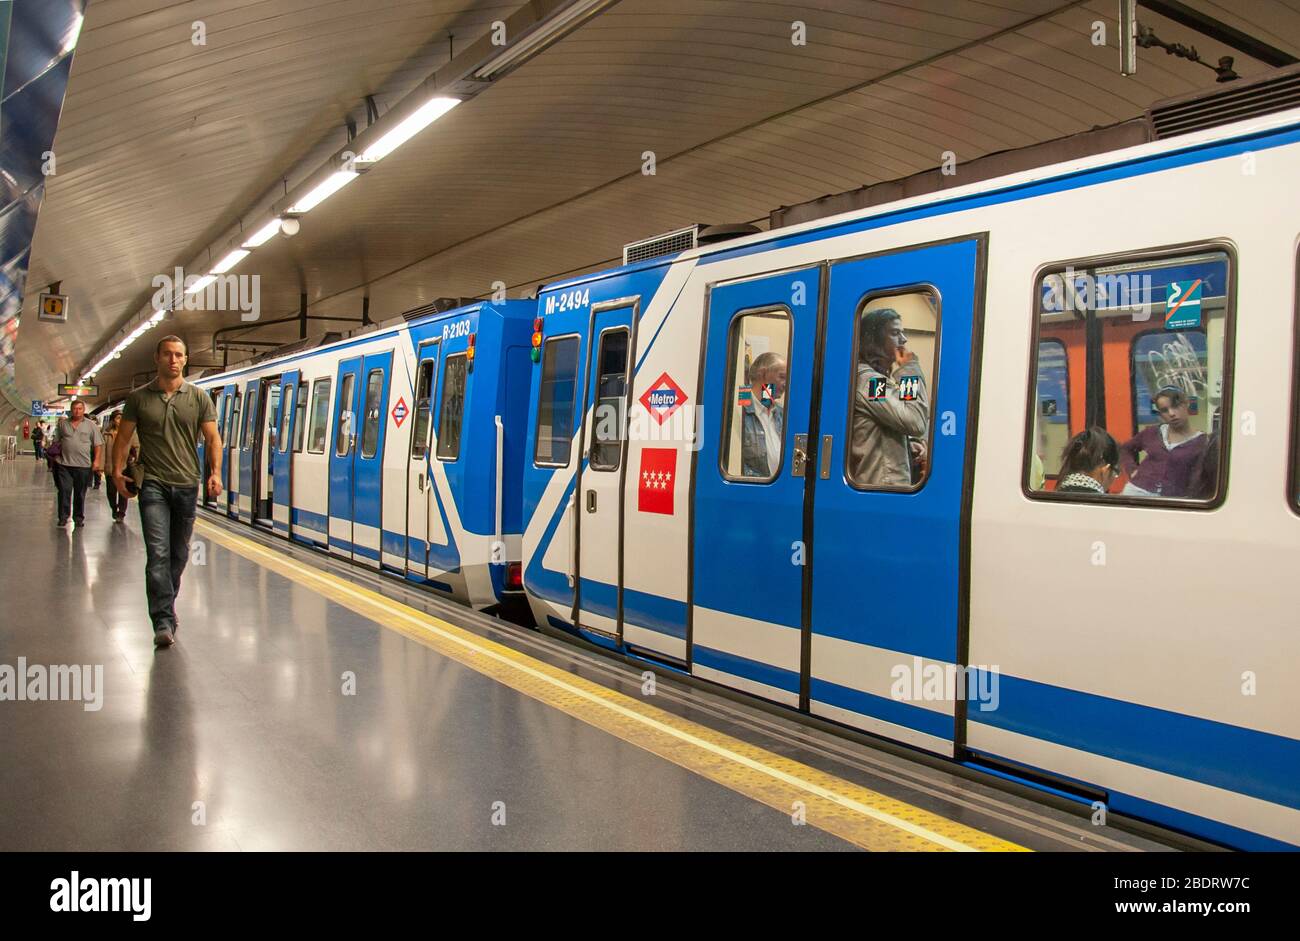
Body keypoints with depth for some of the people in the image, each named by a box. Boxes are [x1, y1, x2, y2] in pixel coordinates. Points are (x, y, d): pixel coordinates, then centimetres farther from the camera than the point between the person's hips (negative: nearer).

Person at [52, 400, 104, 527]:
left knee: (80, 493, 7)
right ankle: (63, 517, 2)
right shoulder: (63, 423, 10)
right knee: (64, 491, -3)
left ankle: (79, 518, 17)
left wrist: (97, 460, -8)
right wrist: (55, 456, 4)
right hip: (64, 464, 1)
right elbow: (56, 441, 16)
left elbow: (98, 444, 2)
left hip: (83, 465, -1)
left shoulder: (91, 425, 4)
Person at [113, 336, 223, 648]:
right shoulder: (139, 397, 5)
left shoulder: (199, 398, 5)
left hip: (187, 485, 2)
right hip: (153, 484, -2)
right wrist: (117, 472, -3)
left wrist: (215, 473, -10)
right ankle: (163, 621, -12)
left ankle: (166, 605, 31)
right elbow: (123, 437, 9)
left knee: (179, 553, 12)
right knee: (158, 553, -11)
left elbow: (212, 438, 3)